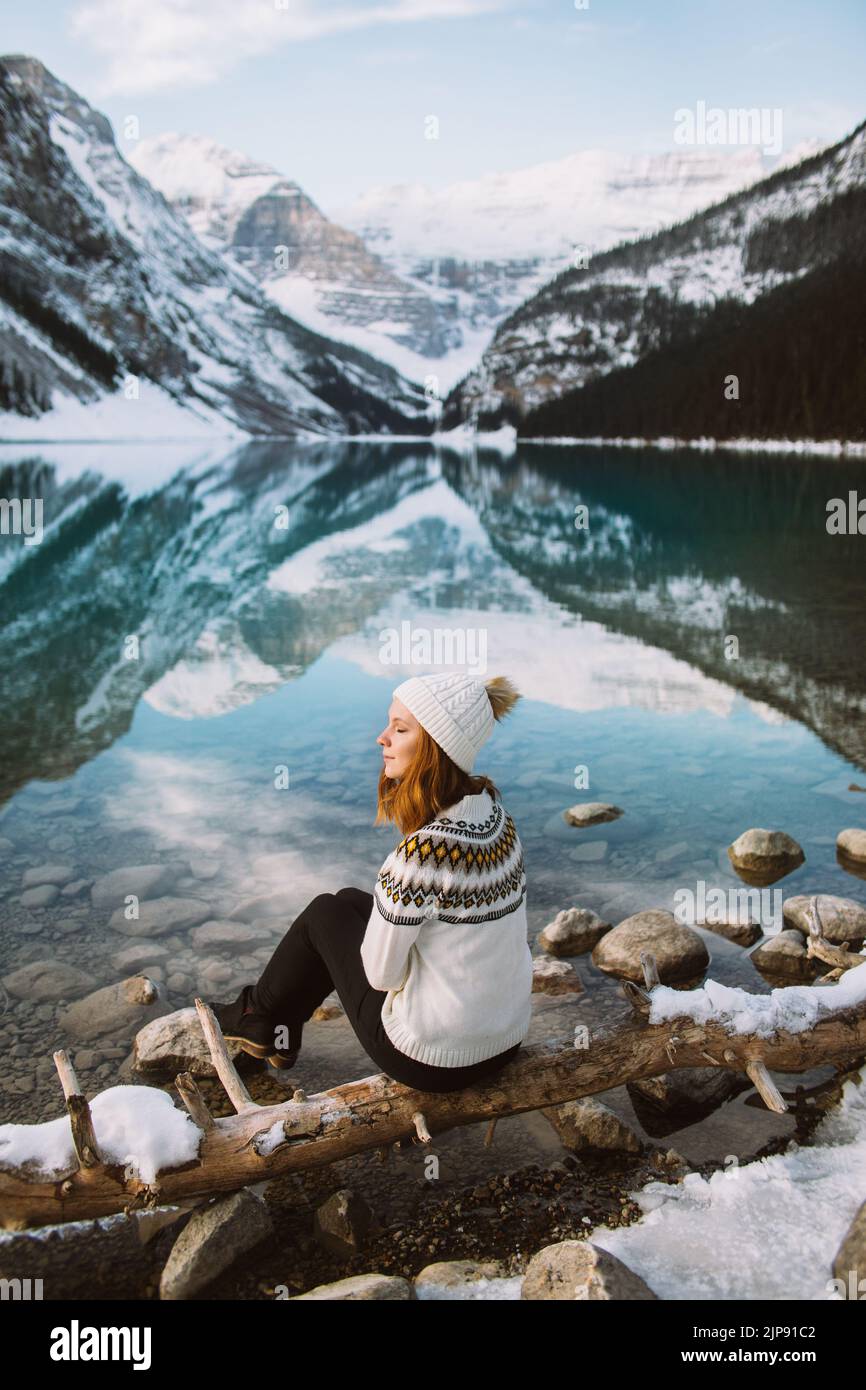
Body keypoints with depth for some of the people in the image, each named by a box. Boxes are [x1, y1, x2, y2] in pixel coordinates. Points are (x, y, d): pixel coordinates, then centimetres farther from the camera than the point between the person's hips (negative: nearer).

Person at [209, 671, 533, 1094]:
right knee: (352, 900, 20)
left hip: (433, 1059, -7)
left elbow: (382, 973, -17)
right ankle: (278, 1030, 38)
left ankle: (255, 1016, 38)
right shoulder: (494, 811, -5)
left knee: (326, 912, 12)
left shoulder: (424, 851, -30)